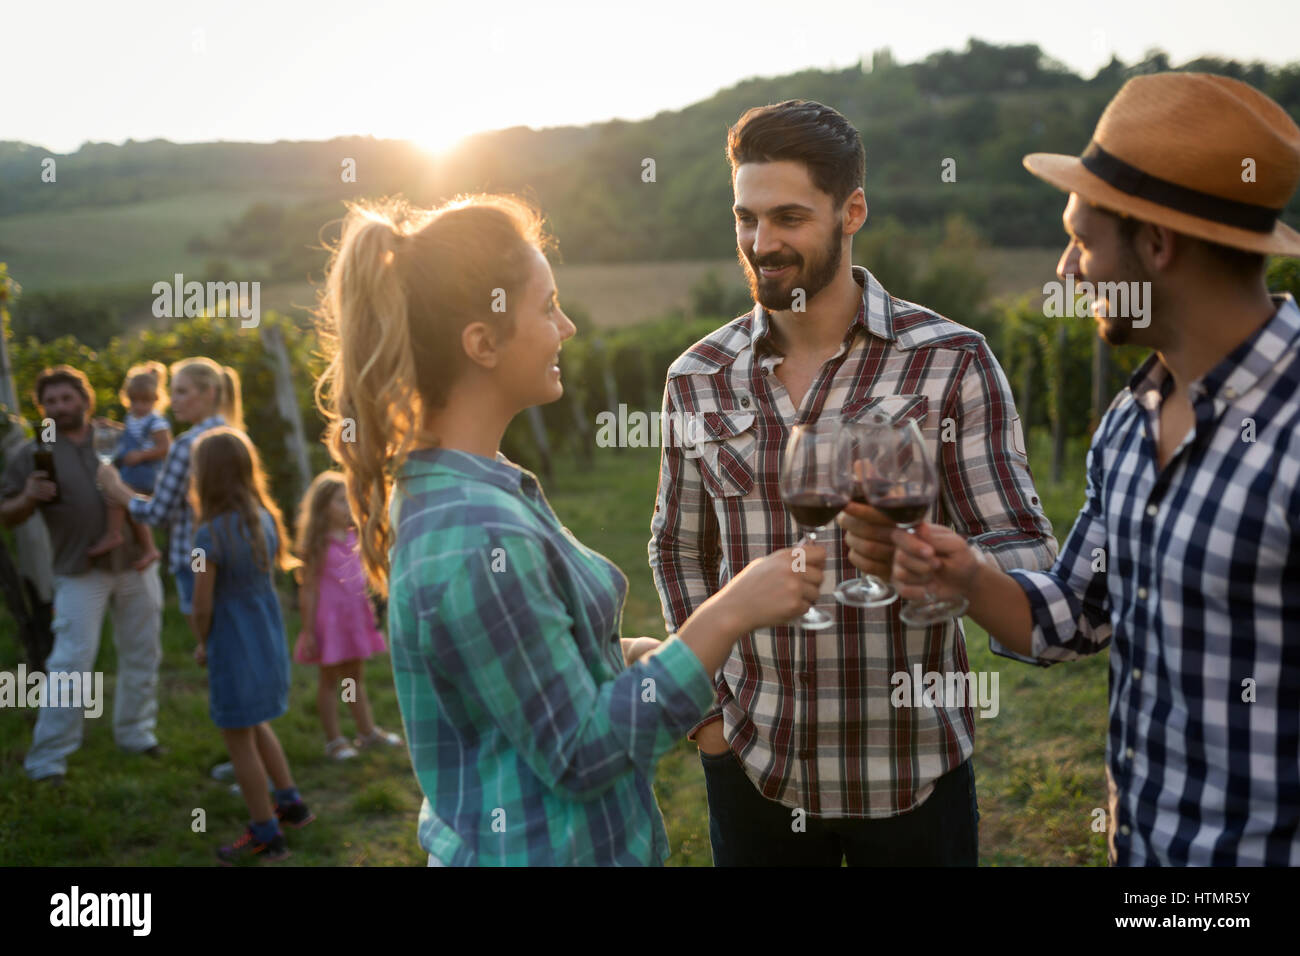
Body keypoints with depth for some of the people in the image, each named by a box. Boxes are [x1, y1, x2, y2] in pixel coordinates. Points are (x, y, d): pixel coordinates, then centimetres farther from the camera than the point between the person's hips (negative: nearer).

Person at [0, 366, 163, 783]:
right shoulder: (34, 454, 2)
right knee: (72, 663, -9)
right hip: (82, 573, -3)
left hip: (135, 564, 3)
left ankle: (135, 733, 28)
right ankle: (47, 758, -1)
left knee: (142, 655, 11)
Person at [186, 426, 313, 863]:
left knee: (239, 739, 8)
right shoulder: (265, 519, -1)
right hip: (269, 642, 7)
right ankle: (290, 802, 35)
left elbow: (203, 606, -17)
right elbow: (269, 574, 6)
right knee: (256, 726, 27)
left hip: (234, 648, -7)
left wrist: (202, 644, 2)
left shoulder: (211, 534, -21)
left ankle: (266, 835, 18)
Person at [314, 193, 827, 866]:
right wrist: (726, 615, -23)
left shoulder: (444, 486, 2)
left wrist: (640, 654, 1)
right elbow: (580, 753, -23)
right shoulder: (476, 544, -28)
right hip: (546, 849, -9)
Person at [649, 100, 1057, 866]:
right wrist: (708, 707, 5)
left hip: (911, 767, -2)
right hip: (752, 761, 2)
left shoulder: (952, 362, -7)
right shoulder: (698, 379, 2)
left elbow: (1028, 551, -10)